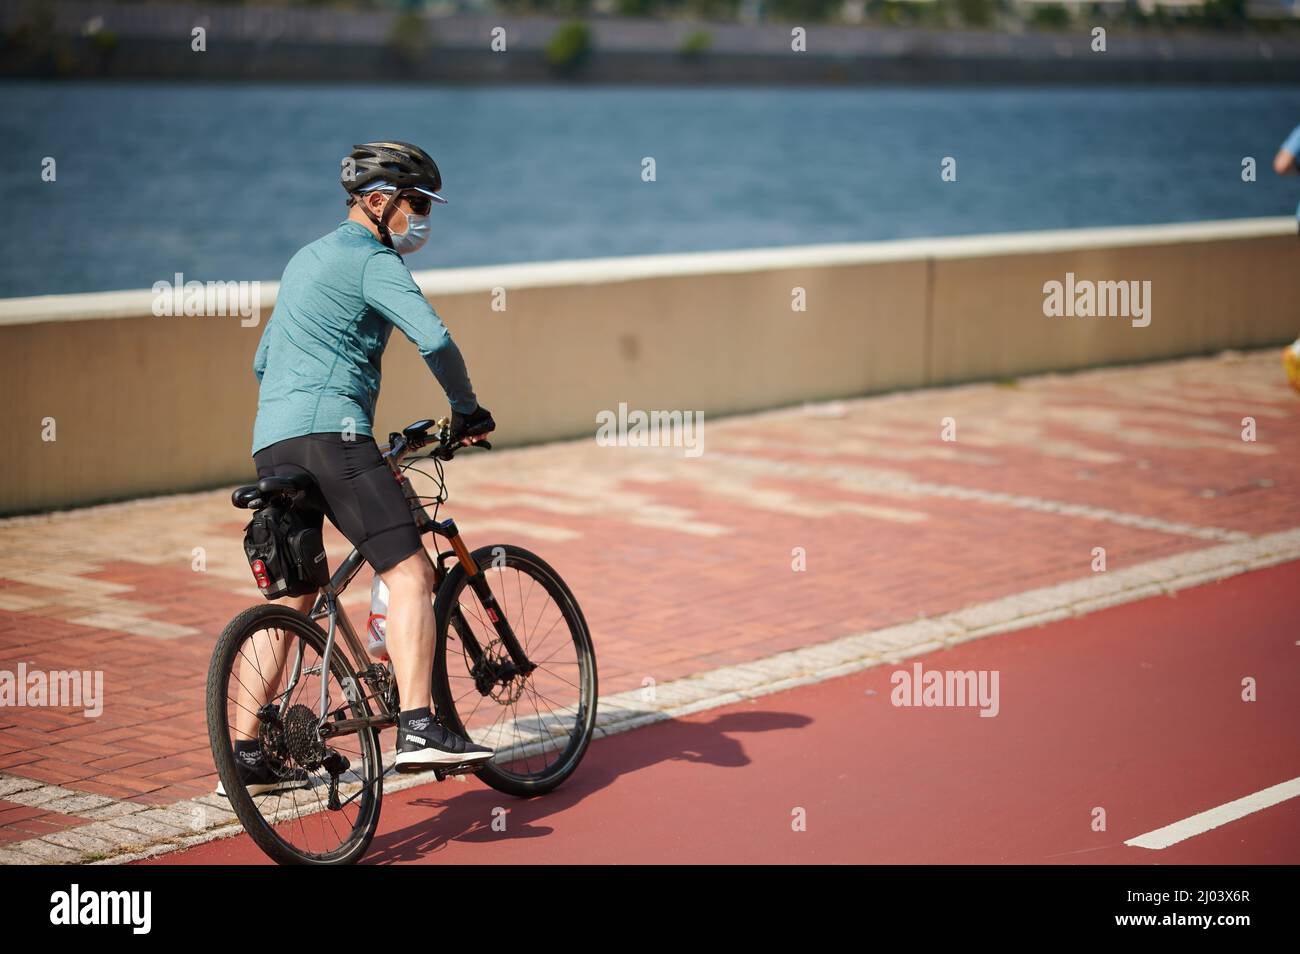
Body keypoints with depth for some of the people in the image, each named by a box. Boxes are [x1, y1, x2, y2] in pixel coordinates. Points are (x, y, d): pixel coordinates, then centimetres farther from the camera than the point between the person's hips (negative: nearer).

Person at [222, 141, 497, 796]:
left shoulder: (307, 259, 28)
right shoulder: (372, 260, -2)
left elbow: (263, 361, 36)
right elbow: (434, 338, -17)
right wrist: (466, 409, -2)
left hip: (271, 443, 9)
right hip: (331, 432, -9)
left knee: (289, 600, 14)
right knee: (409, 572, -13)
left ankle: (248, 757, 15)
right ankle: (417, 730, -26)